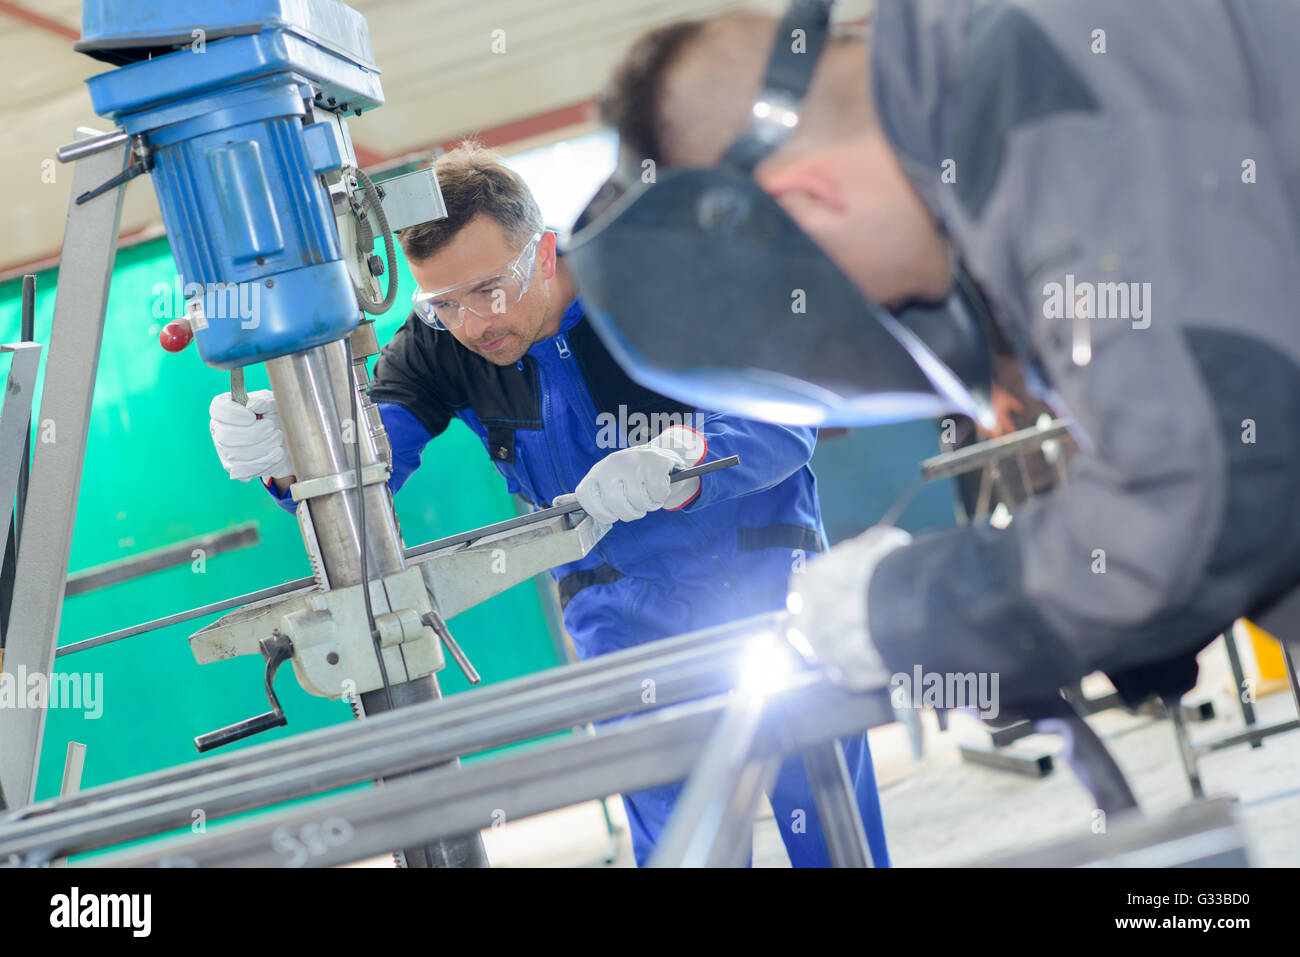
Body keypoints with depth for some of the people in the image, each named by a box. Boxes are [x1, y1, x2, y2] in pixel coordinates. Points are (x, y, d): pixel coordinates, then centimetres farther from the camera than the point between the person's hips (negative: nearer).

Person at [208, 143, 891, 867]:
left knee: (828, 822, -4)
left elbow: (784, 415, -25)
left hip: (760, 567, -2)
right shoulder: (437, 343, -8)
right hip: (621, 609, 2)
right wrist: (287, 456, -43)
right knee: (671, 831, -2)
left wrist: (678, 462, -45)